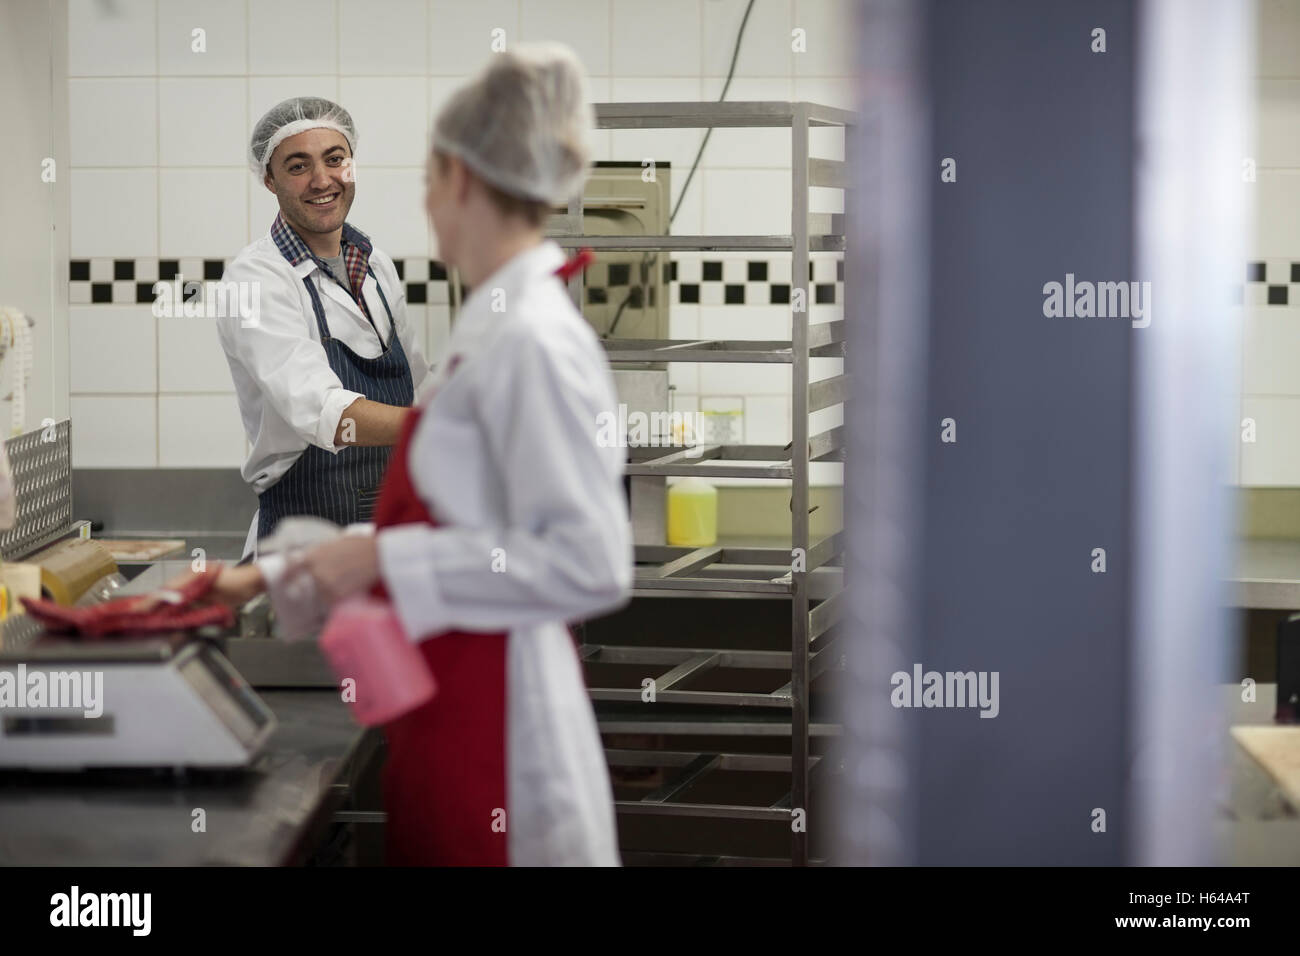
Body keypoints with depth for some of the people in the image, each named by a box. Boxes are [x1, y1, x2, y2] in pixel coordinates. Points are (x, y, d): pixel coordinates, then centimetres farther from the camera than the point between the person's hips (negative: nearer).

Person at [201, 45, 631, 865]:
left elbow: (591, 566, -22)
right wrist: (278, 578, 25)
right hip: (452, 713, 9)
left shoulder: (531, 342, -17)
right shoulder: (495, 329, 11)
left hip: (498, 728, -9)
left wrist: (386, 558, -19)